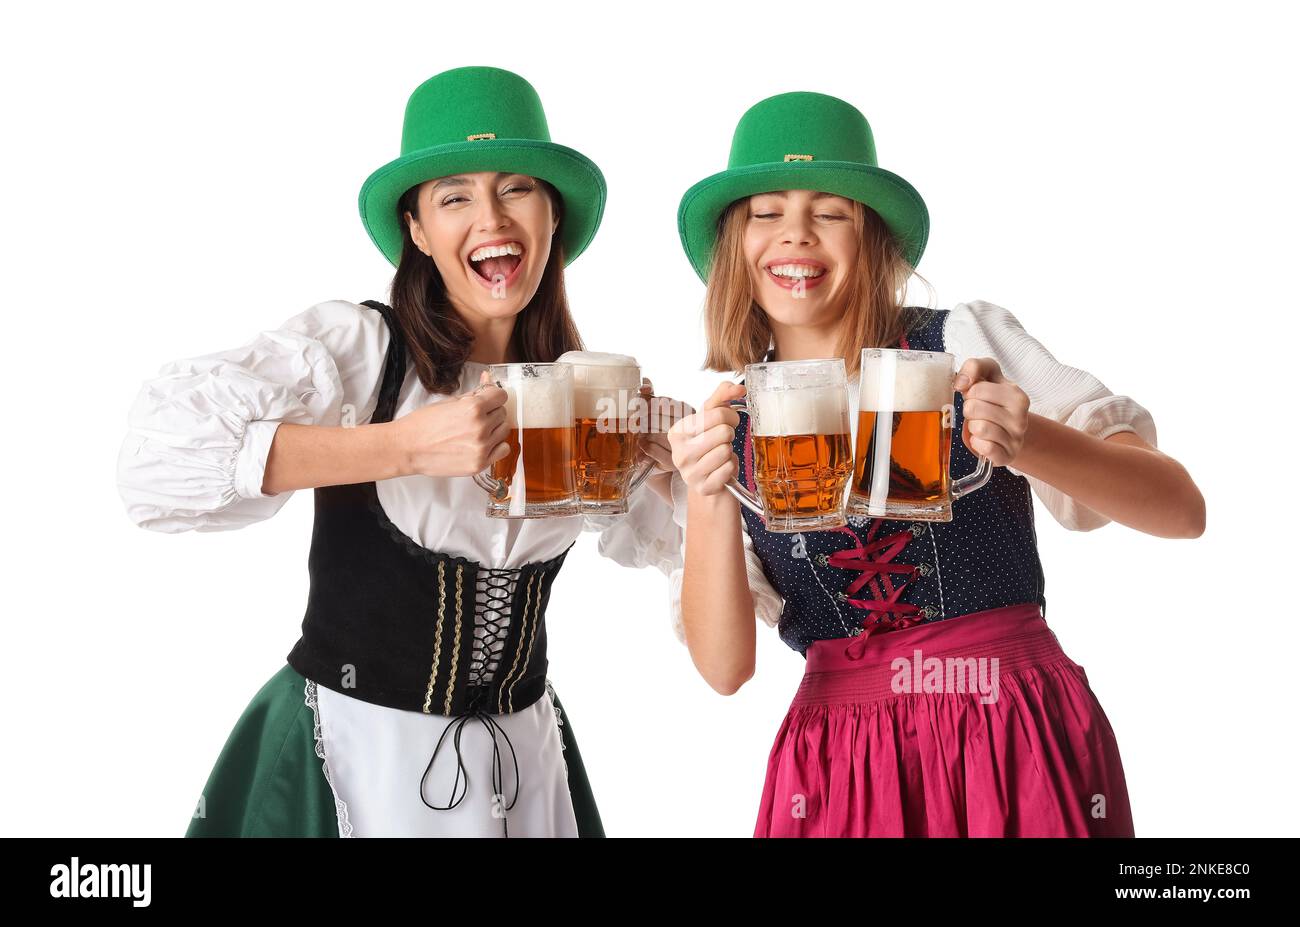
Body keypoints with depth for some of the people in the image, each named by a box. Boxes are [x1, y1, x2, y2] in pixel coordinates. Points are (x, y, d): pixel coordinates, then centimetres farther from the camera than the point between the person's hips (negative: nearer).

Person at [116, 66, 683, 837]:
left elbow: (659, 539, 17)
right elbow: (161, 447, -30)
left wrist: (659, 455, -5)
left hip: (524, 756, 5)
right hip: (356, 750, -5)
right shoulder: (356, 346, -15)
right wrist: (406, 446, -32)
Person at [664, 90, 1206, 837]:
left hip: (1020, 738, -2)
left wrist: (1031, 441, -27)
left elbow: (1183, 509, -10)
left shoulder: (968, 344, -5)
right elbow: (724, 666, -4)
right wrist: (708, 501, -19)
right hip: (841, 771, 2)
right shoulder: (726, 424, 4)